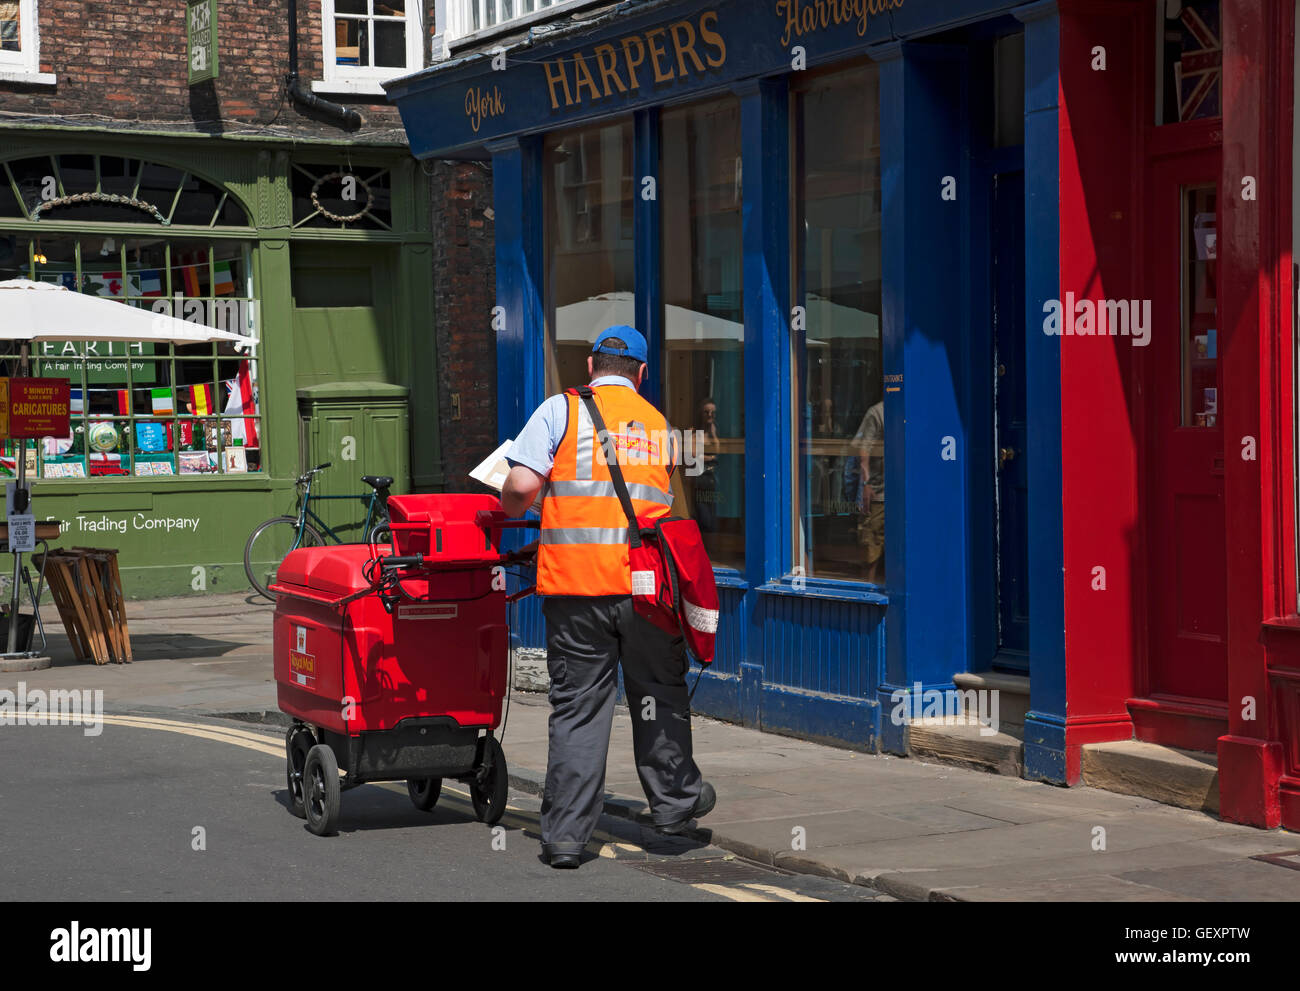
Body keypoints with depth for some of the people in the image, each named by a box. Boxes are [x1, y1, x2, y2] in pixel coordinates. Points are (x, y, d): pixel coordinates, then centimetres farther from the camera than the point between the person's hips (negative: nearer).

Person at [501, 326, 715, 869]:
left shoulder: (561, 410, 2)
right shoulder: (659, 425, 15)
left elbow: (522, 484, -9)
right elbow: (662, 504, 16)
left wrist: (505, 514, 11)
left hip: (575, 581, -2)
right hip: (646, 583, 2)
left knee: (577, 706, 3)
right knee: (658, 693, 19)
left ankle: (566, 833, 3)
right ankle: (673, 800, 32)